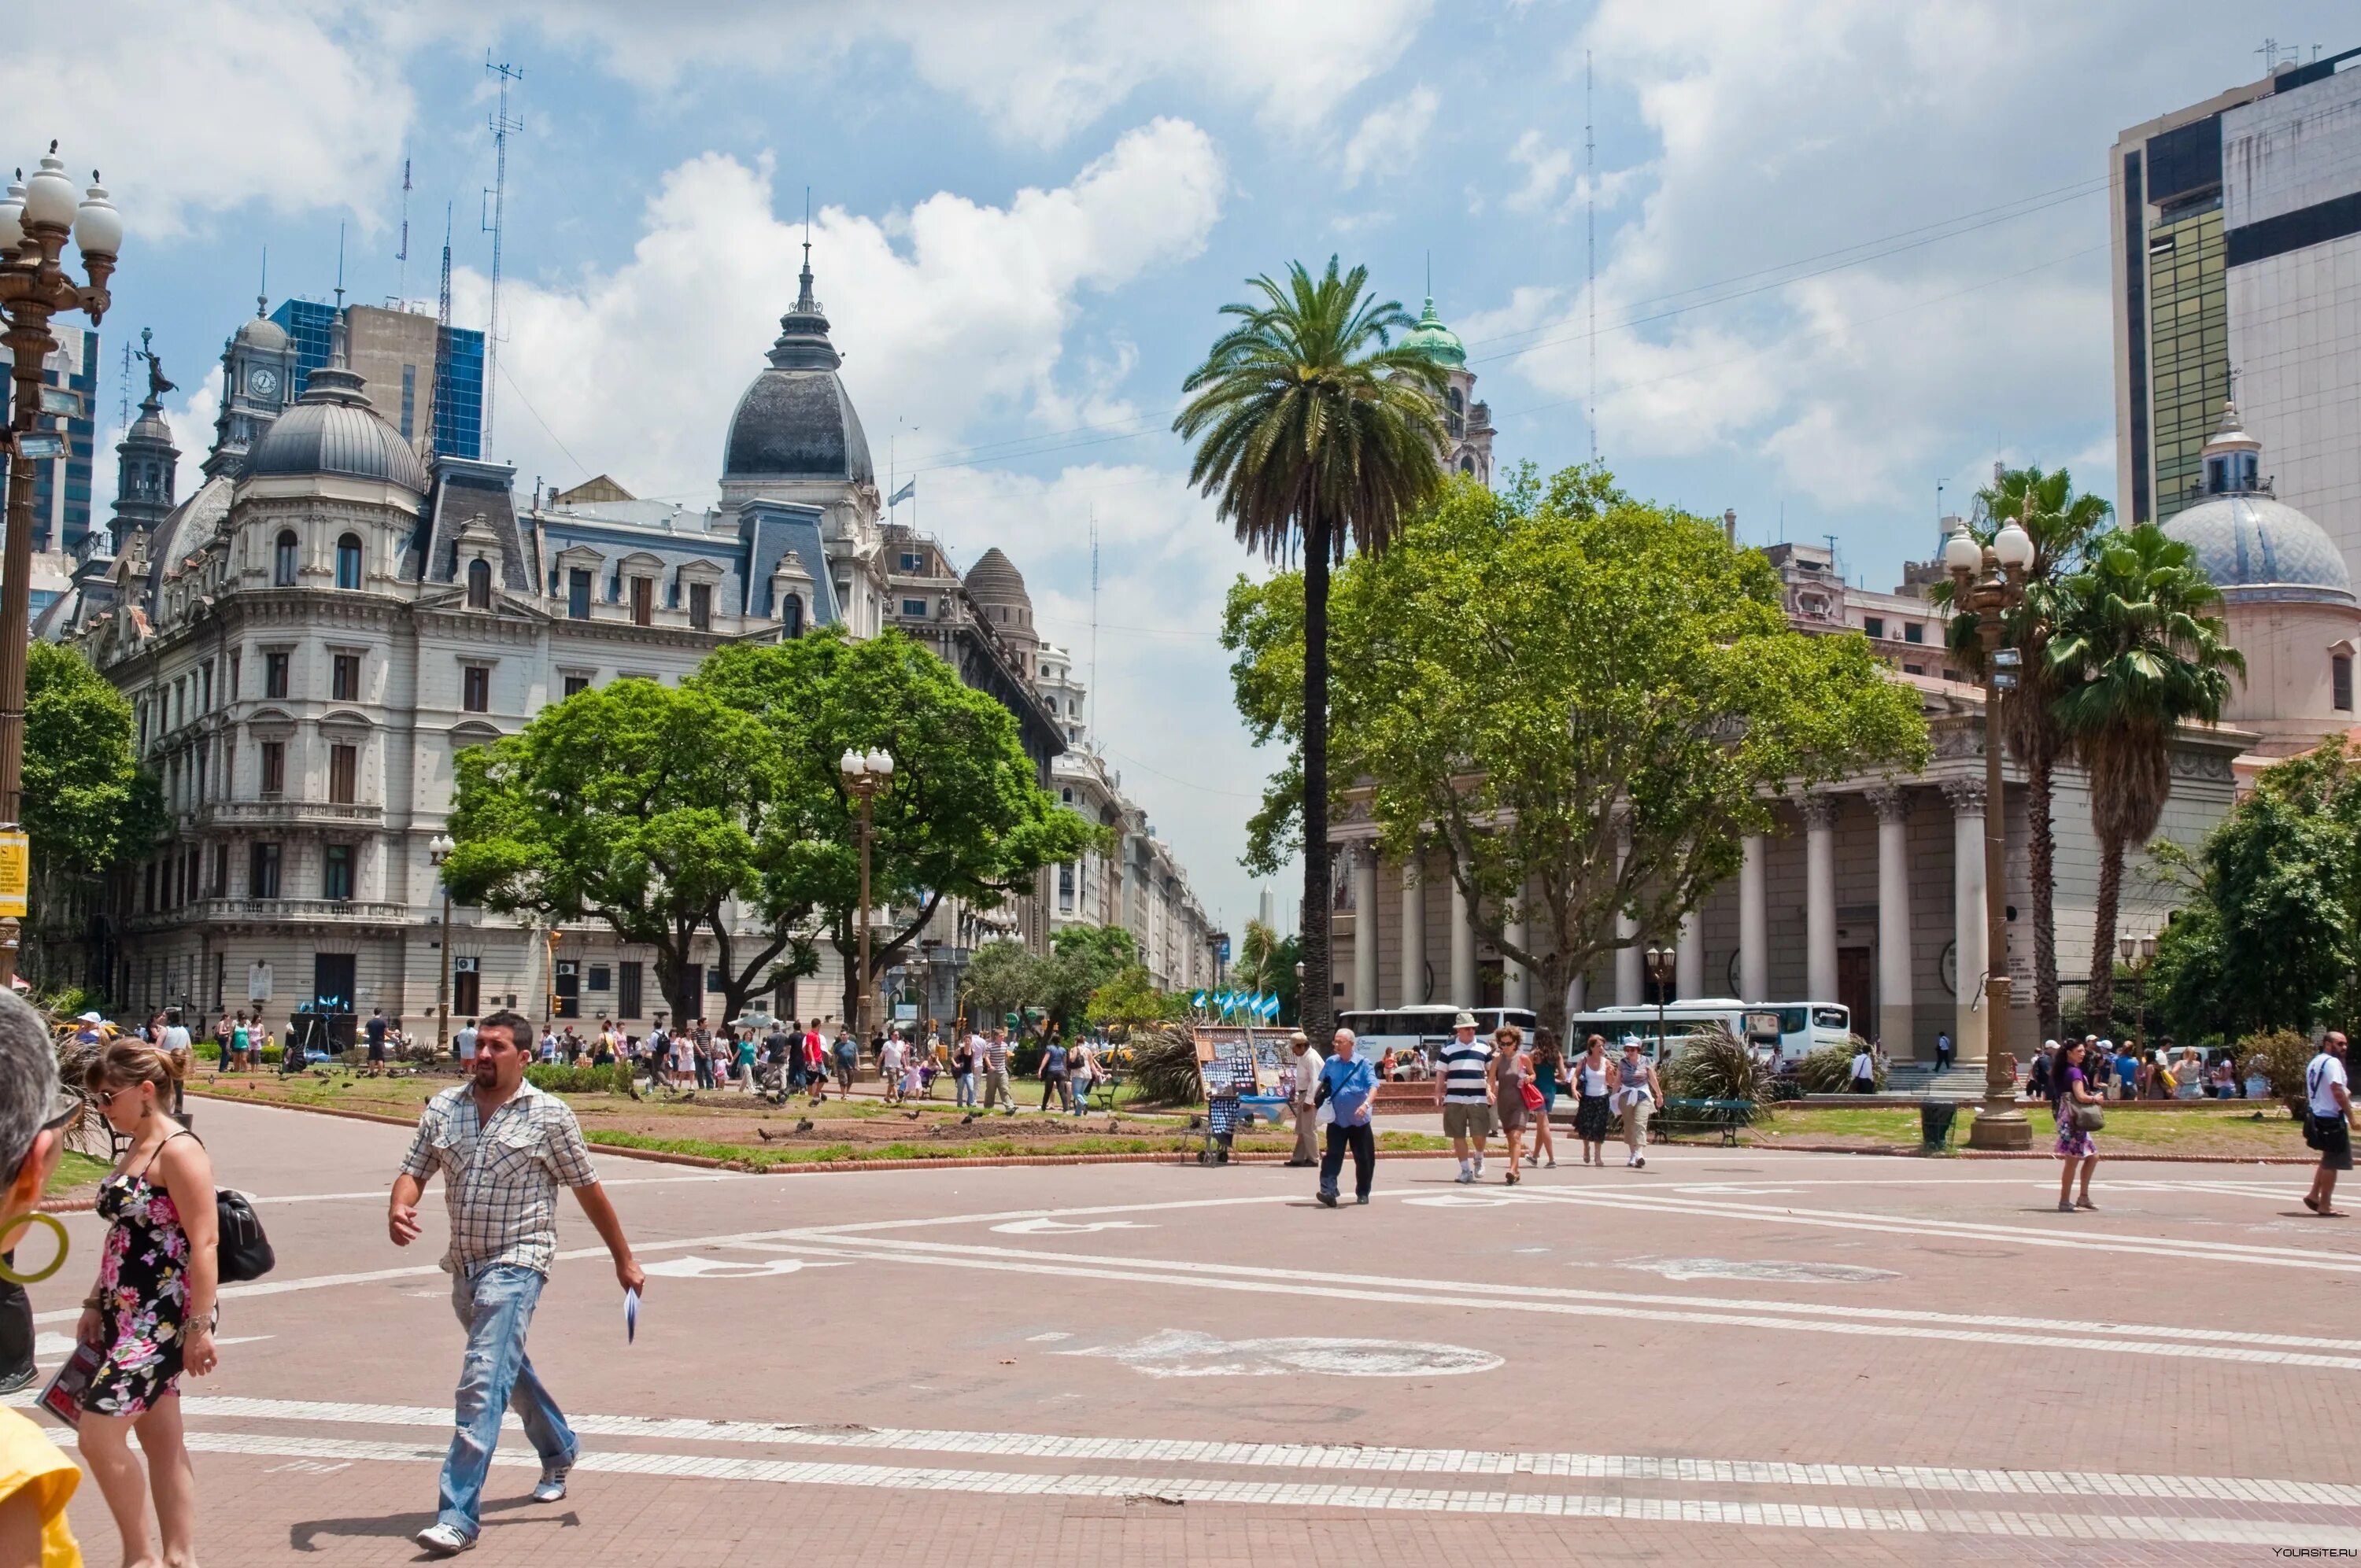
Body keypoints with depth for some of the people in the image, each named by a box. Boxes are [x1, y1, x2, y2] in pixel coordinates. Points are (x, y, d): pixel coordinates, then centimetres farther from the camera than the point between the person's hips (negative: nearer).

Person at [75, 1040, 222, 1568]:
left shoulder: (178, 1151, -15)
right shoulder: (133, 1151, 13)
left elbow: (204, 1243, -19)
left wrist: (200, 1326, -20)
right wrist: (94, 1305, 17)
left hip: (163, 1316, -9)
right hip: (127, 1315, 9)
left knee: (98, 1434, -9)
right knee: (162, 1442, 11)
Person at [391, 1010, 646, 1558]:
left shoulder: (550, 1116, -8)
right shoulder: (443, 1108, 4)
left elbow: (588, 1190, -1)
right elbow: (414, 1171, 5)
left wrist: (624, 1260, 4)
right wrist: (399, 1208, -19)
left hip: (517, 1264, -6)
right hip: (464, 1266, 6)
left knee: (483, 1384, -17)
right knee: (509, 1369, 23)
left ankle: (459, 1517, -16)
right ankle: (559, 1452, 48)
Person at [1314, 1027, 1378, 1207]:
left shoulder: (1363, 1064, -5)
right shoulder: (1330, 1063, 6)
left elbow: (1373, 1086, -16)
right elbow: (1321, 1084, 19)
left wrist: (1367, 1104, -32)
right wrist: (1315, 1102, 6)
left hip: (1359, 1120, -2)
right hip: (1337, 1120, 2)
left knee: (1364, 1159, 8)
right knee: (1333, 1156, -10)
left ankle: (1362, 1193, 23)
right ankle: (1328, 1191, -18)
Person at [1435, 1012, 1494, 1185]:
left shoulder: (1483, 1047, 9)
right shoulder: (1449, 1048, 7)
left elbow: (1491, 1071, 13)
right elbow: (1441, 1073, 8)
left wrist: (1490, 1090, 1)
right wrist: (1438, 1093, -1)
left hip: (1478, 1098, 0)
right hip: (1454, 1099, 0)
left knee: (1479, 1134, -8)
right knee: (1458, 1136, 2)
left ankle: (1479, 1159, 22)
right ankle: (1465, 1169, 10)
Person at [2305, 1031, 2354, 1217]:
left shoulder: (2314, 1062, 16)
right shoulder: (2332, 1062, -14)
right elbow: (2338, 1092, -22)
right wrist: (2351, 1117, -20)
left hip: (2317, 1116, 9)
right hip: (2332, 1118, -9)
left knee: (2328, 1159, 21)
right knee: (2332, 1163, -2)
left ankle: (2314, 1195, 22)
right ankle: (2325, 1206, 2)